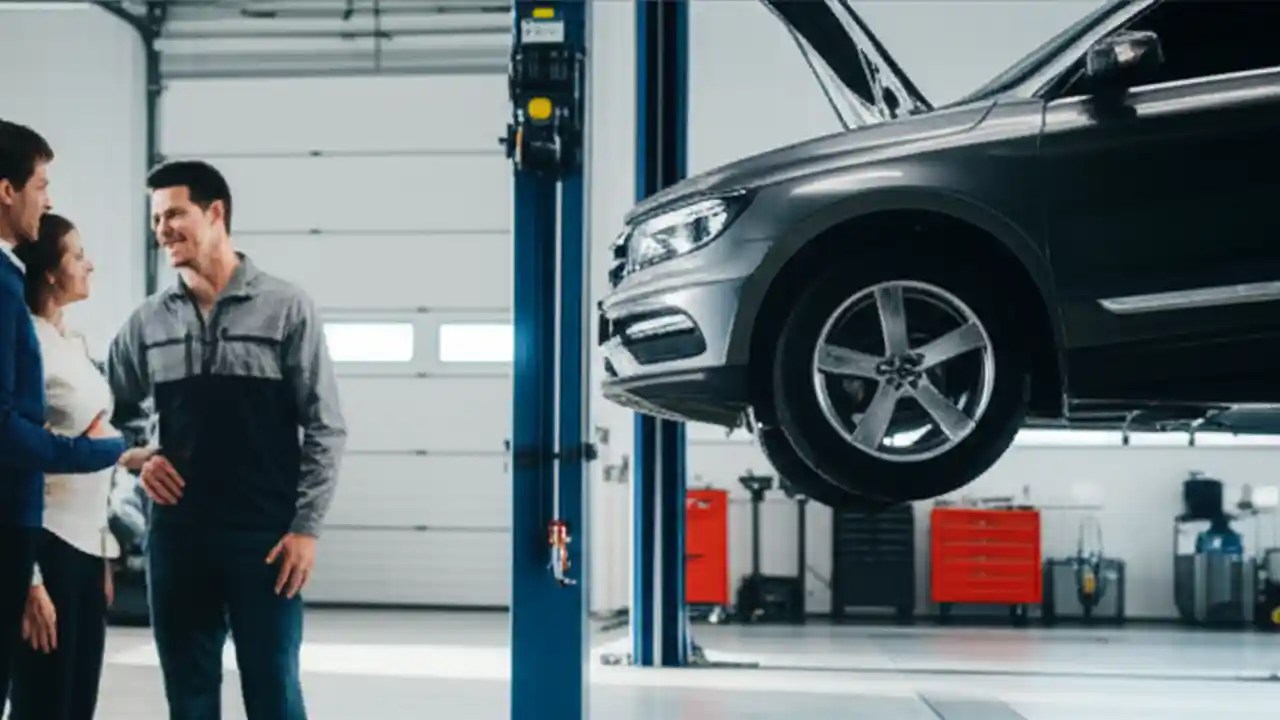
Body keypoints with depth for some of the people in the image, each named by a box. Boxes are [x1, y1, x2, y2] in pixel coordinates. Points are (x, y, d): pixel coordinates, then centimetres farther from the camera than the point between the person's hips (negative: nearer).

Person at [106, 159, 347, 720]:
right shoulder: (149, 321, 8)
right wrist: (139, 456, -2)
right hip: (176, 536, 4)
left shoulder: (286, 309, -2)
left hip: (265, 538, -3)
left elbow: (325, 428, -3)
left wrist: (306, 527, -9)